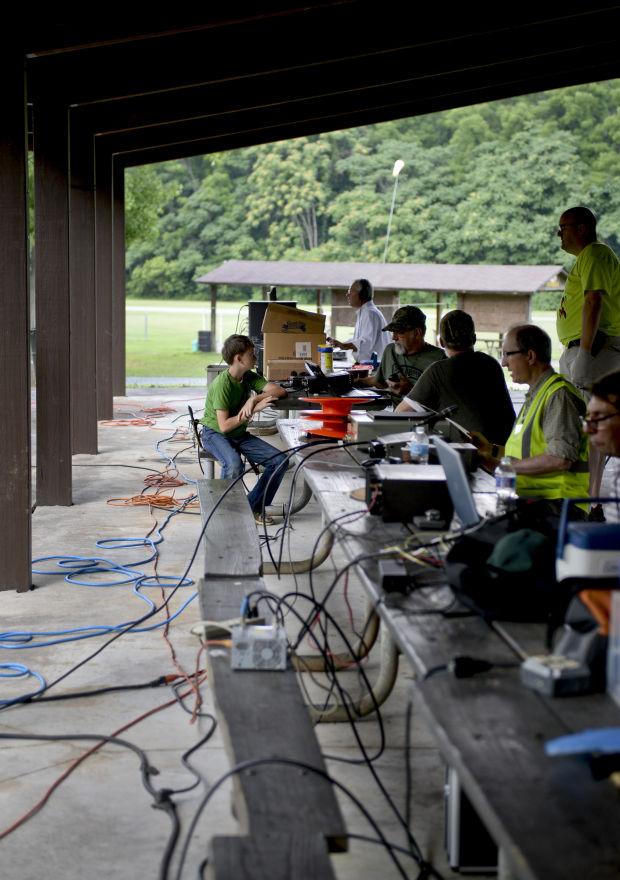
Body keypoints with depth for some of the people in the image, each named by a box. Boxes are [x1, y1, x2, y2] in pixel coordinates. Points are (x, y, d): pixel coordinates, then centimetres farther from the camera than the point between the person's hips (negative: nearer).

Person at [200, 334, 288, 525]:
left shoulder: (249, 377, 0)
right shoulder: (222, 384, -22)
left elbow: (280, 391, -8)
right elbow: (224, 425, -25)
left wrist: (254, 399, -23)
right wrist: (253, 410, -26)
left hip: (239, 434, 7)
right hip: (214, 433, -7)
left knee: (280, 461, -11)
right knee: (234, 465, -38)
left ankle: (254, 507, 0)